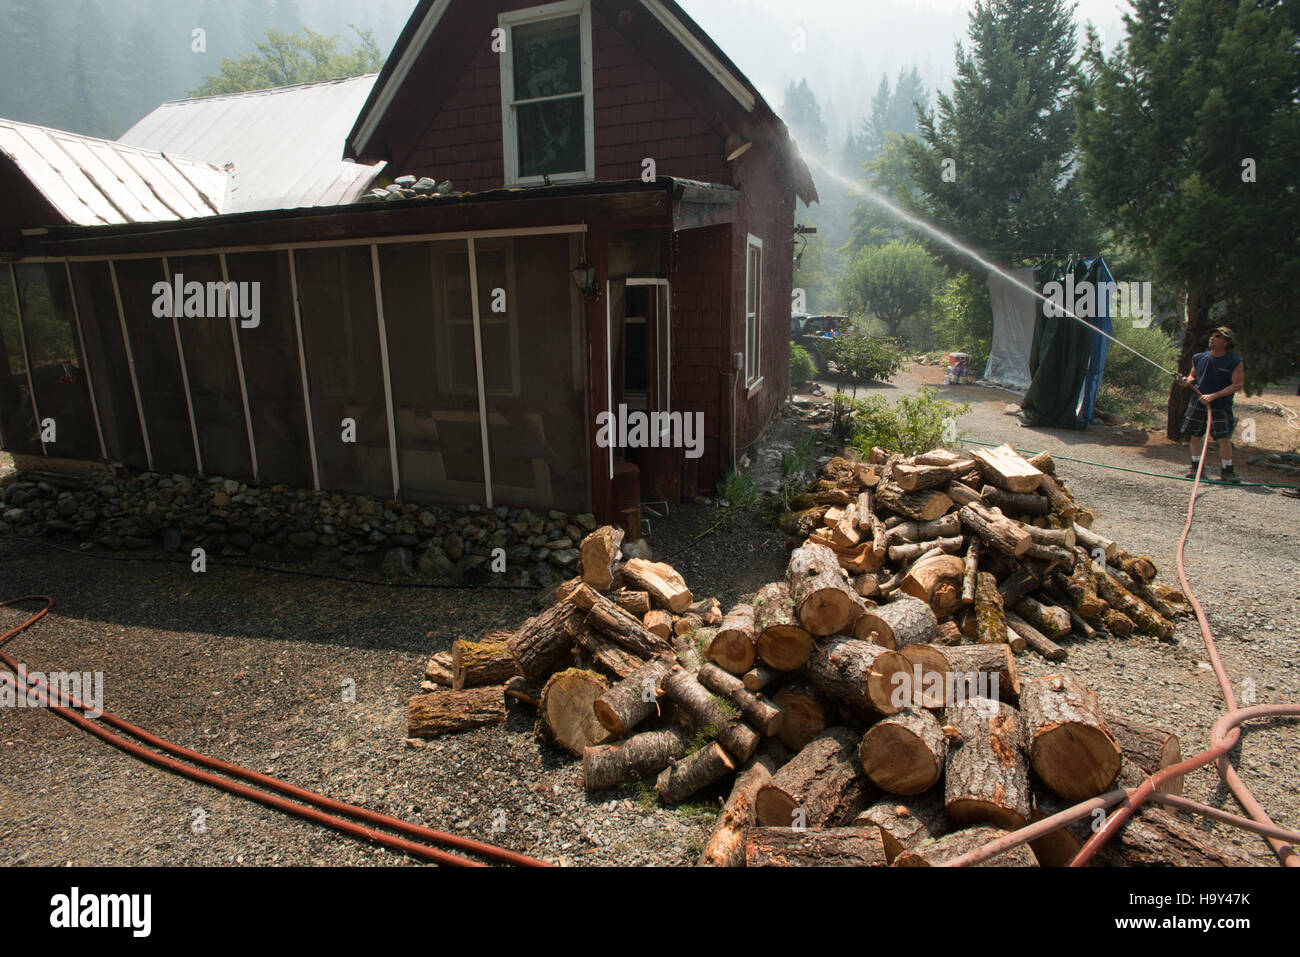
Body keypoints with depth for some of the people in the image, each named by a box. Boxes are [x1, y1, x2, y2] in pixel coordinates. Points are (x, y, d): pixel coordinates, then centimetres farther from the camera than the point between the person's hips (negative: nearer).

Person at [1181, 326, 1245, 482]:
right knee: (1194, 435, 6)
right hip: (1197, 402, 4)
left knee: (1224, 438, -9)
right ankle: (1196, 466, 19)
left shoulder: (1235, 362, -6)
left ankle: (1227, 471, 0)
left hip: (1221, 406, -4)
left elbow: (1238, 385, -10)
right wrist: (1188, 381, -4)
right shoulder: (1199, 358, 6)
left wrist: (1213, 396, -18)